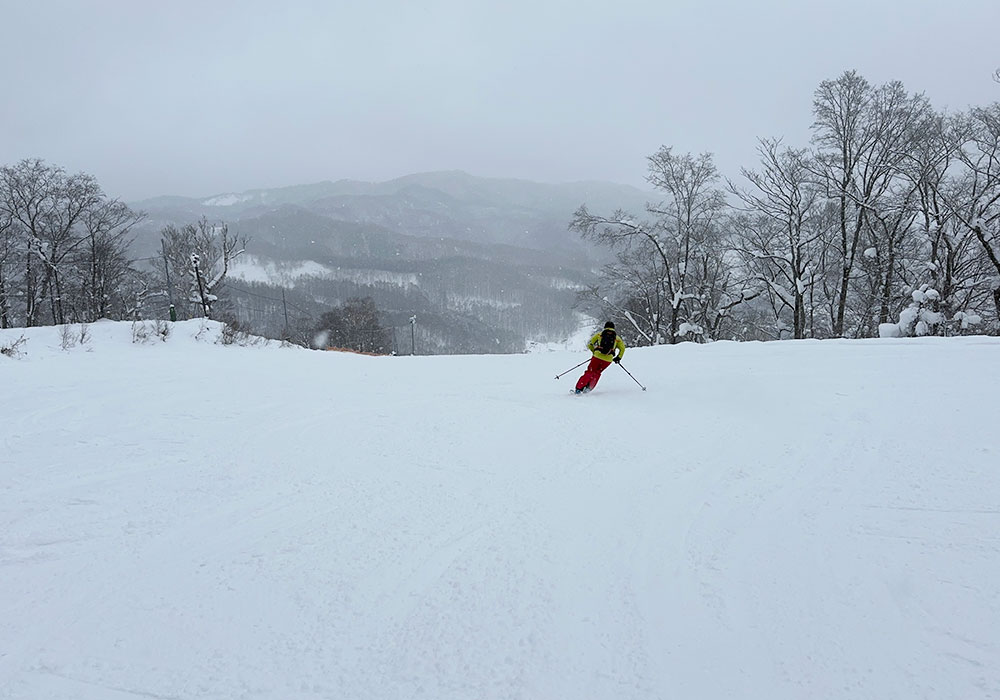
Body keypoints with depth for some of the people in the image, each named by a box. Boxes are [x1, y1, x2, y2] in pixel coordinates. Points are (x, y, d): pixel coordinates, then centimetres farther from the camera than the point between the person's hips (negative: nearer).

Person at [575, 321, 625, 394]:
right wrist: (619, 357, 20)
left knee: (590, 372, 10)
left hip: (597, 356, -1)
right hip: (608, 360, 1)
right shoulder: (617, 337, 17)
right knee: (597, 373, 22)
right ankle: (588, 388, 13)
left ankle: (579, 388, -1)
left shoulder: (599, 333, 16)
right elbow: (622, 348, 8)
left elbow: (589, 343, 13)